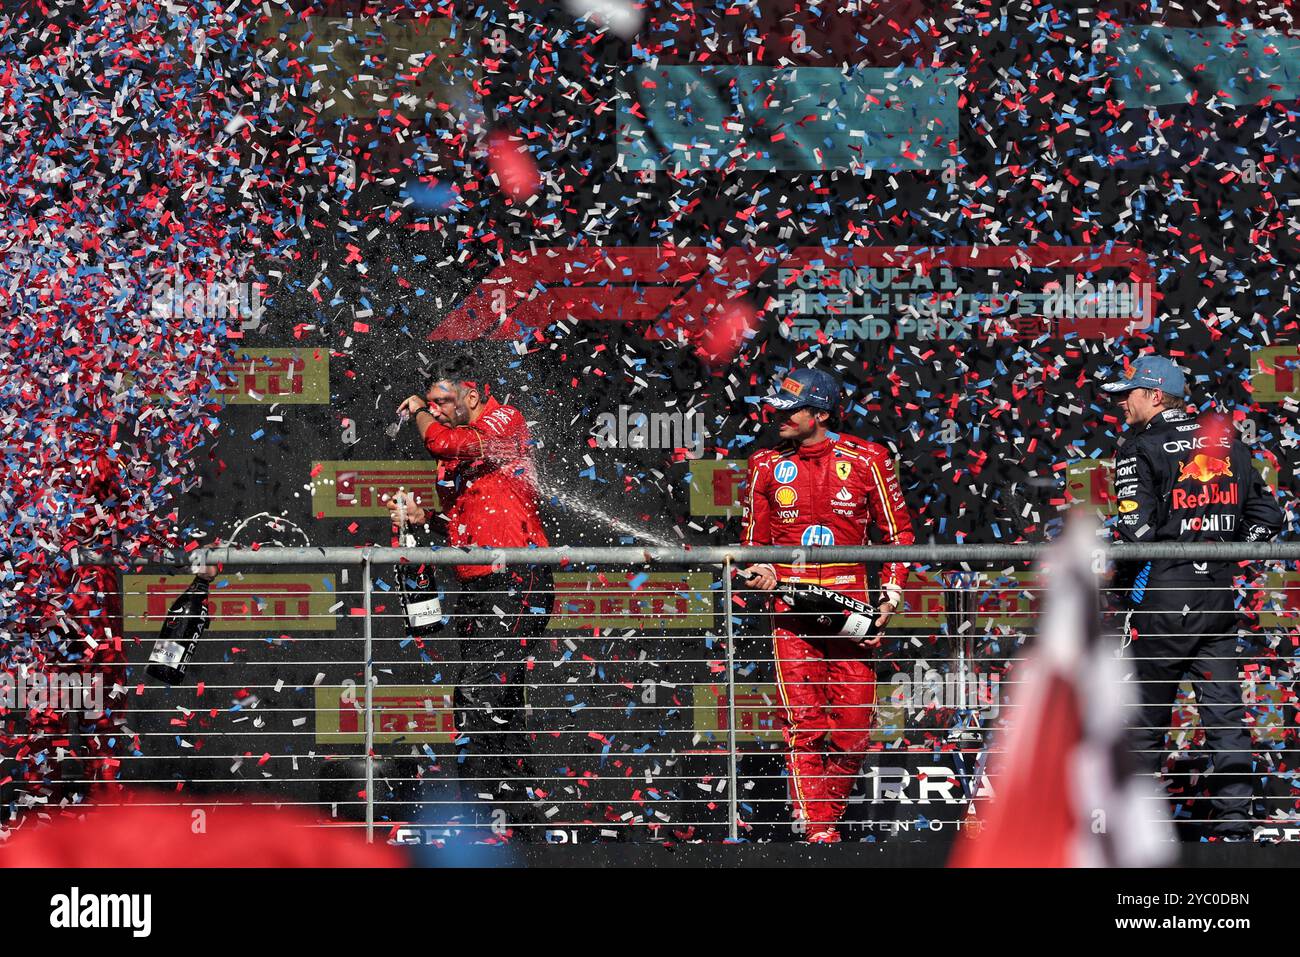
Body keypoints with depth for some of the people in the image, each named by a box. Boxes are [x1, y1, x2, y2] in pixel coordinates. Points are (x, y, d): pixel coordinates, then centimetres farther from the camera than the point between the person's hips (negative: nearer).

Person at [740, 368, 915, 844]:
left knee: (854, 723, -3)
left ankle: (830, 810, 16)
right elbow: (754, 538, 18)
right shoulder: (767, 465, 8)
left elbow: (898, 531, 8)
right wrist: (760, 570, -4)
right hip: (791, 606, 0)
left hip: (851, 604, 0)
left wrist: (890, 599, -1)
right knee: (804, 719, -10)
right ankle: (817, 829, -10)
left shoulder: (865, 460, 2)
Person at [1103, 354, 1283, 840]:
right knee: (1224, 707, 6)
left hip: (1163, 599, -5)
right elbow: (1266, 514, 11)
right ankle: (1234, 822, 3)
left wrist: (1118, 586, -3)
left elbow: (1137, 531, -16)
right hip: (1219, 595, 5)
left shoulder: (1141, 449, -8)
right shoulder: (1227, 444, 10)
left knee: (1146, 709, 4)